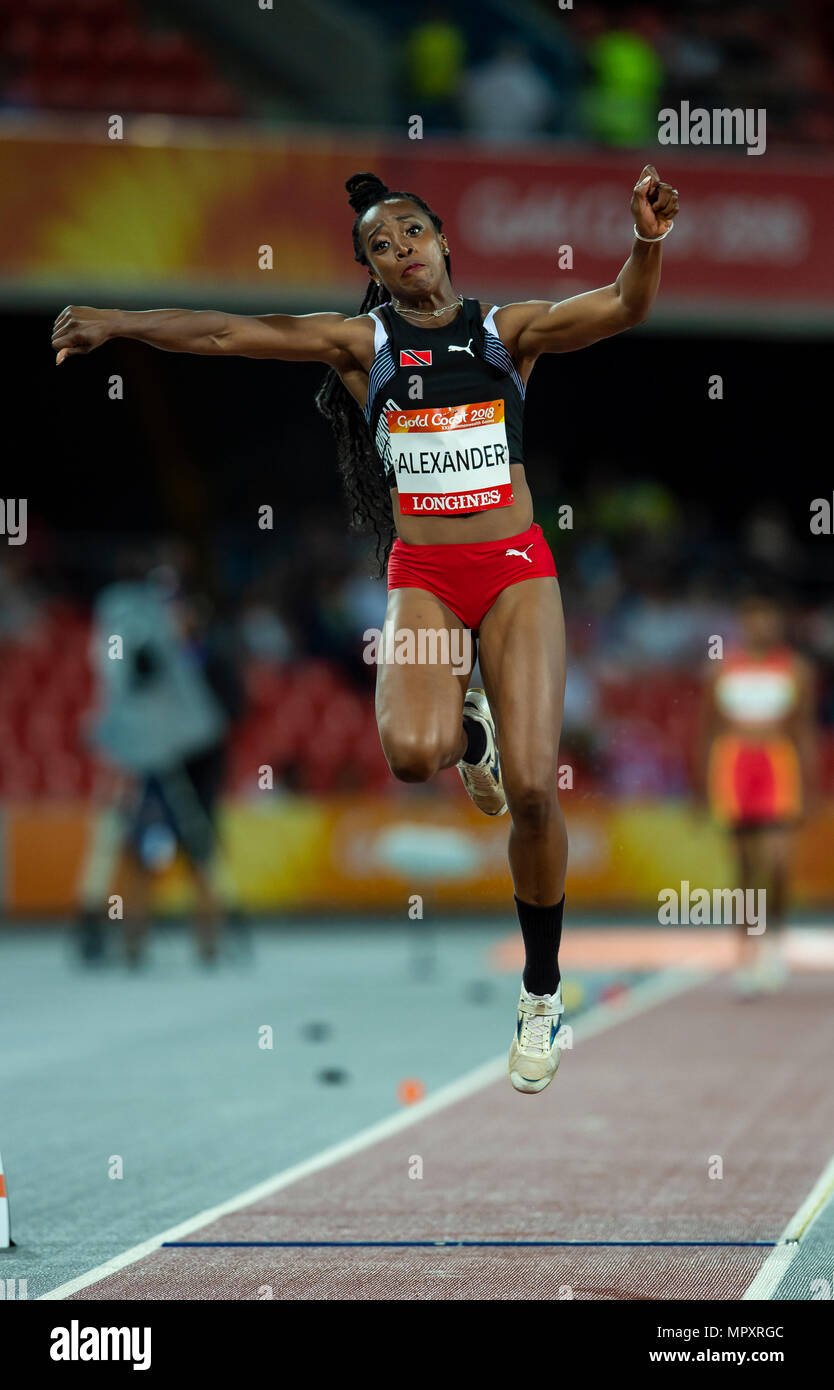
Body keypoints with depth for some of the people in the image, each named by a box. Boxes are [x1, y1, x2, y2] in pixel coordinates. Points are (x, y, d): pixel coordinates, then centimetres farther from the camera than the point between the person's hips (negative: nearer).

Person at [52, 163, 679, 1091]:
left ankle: (541, 994, 9)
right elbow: (229, 333, -2)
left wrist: (647, 242, -28)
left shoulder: (510, 327, 6)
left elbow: (622, 308, -7)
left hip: (517, 569, 0)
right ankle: (468, 730, 12)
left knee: (533, 789, -10)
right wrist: (119, 321, -14)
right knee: (411, 752, -29)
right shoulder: (361, 341, 6)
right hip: (421, 574, 0)